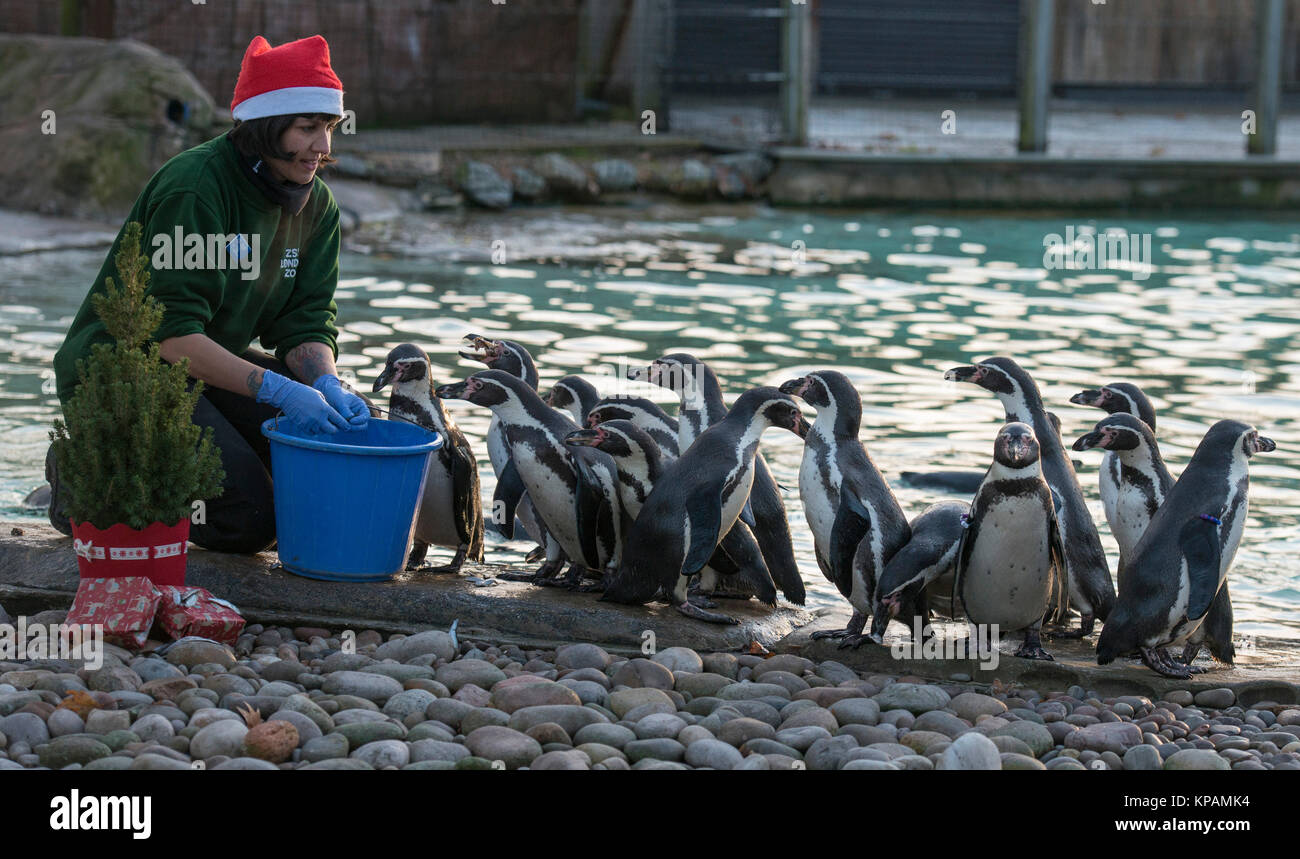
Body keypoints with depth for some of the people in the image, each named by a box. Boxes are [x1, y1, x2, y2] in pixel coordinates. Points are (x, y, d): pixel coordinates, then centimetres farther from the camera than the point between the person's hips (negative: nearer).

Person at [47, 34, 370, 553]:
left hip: (215, 365, 9)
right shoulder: (193, 188, -23)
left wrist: (327, 385, -22)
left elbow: (307, 322, 1)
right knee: (247, 520, -21)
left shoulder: (316, 206, 2)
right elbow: (172, 335, -28)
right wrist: (276, 389, -34)